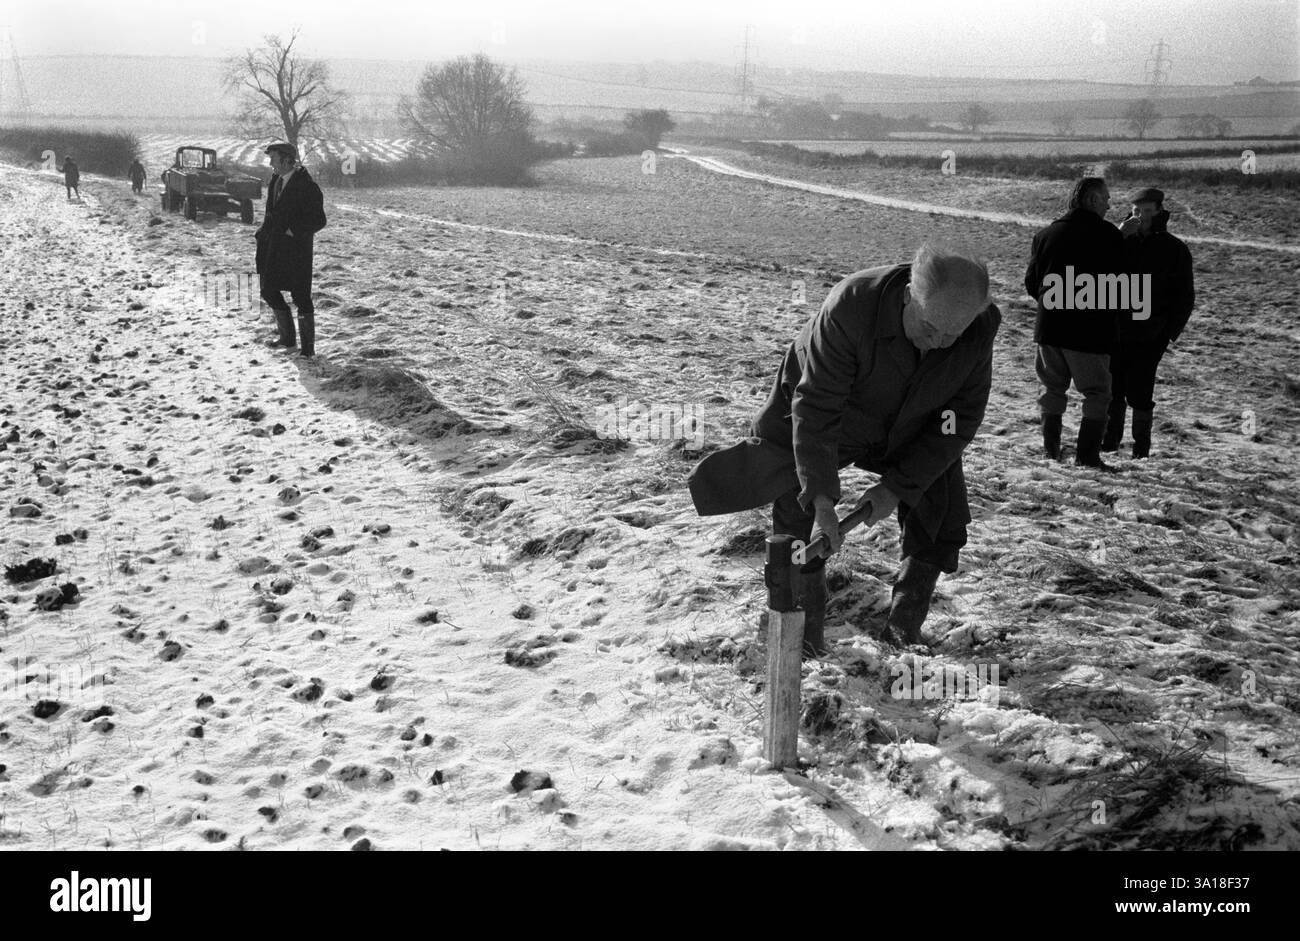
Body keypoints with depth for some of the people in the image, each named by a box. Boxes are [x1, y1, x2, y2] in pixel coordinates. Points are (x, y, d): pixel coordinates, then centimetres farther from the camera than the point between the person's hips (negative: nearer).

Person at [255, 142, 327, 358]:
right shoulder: (276, 179, 10)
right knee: (268, 291, 11)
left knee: (300, 296, -4)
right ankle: (287, 338, 26)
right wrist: (263, 230, 10)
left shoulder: (307, 186, -13)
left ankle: (308, 346, 6)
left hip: (295, 248, -8)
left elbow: (318, 221, -13)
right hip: (274, 247, 8)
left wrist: (294, 230, -19)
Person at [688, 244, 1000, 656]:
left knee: (941, 533, -1)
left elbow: (962, 420, -16)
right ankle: (806, 634, 10)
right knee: (797, 512, -8)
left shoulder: (980, 332, -27)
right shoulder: (850, 306, -41)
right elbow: (814, 409, -38)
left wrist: (897, 488, -20)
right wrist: (822, 502, -41)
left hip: (912, 442, 3)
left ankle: (903, 632, 19)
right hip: (829, 424, -3)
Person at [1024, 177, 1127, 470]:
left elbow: (1031, 283, 9)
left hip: (1049, 328, 5)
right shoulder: (1109, 235, -7)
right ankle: (1087, 454, -2)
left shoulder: (1046, 234, 5)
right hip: (1091, 331, -4)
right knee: (1097, 393, 5)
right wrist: (1114, 315, 11)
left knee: (1053, 388, 18)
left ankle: (1051, 449, 19)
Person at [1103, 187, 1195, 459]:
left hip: (1150, 337, -3)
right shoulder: (1123, 241, 9)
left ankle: (1141, 449, 8)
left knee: (1139, 393, -6)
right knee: (1113, 391, 6)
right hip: (1116, 331, 3)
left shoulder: (1175, 249, 3)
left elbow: (1184, 294, 4)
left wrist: (1173, 329, -6)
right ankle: (1109, 443, 20)